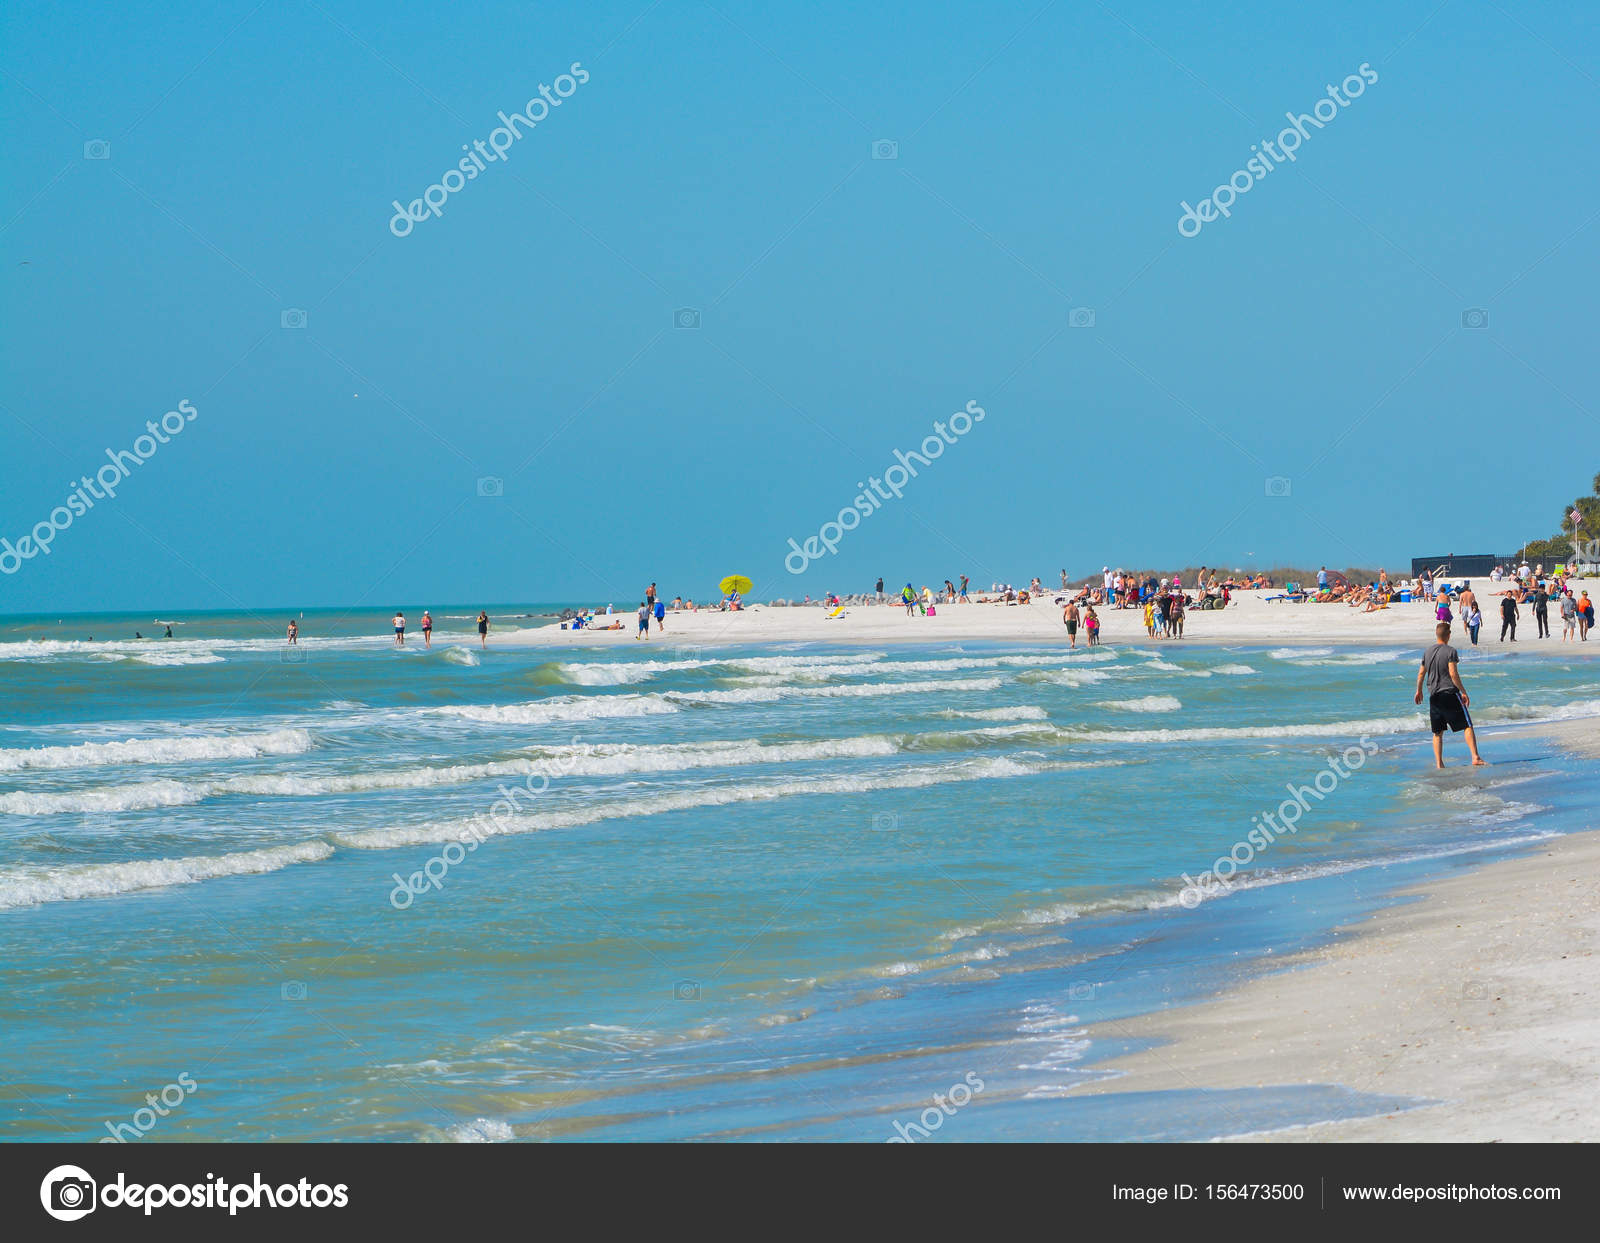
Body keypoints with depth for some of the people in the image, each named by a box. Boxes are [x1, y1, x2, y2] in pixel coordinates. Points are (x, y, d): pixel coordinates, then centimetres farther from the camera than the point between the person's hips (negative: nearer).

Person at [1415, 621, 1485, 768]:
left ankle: (1439, 763, 5)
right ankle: (1475, 757, -11)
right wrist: (1464, 692, -11)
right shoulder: (1450, 651, -9)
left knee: (1438, 732, 11)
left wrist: (1419, 691, 29)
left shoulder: (1427, 652, 9)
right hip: (1450, 694, -5)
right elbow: (1453, 674, -16)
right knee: (1467, 726, 0)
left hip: (1434, 696, 5)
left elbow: (1421, 673, 15)